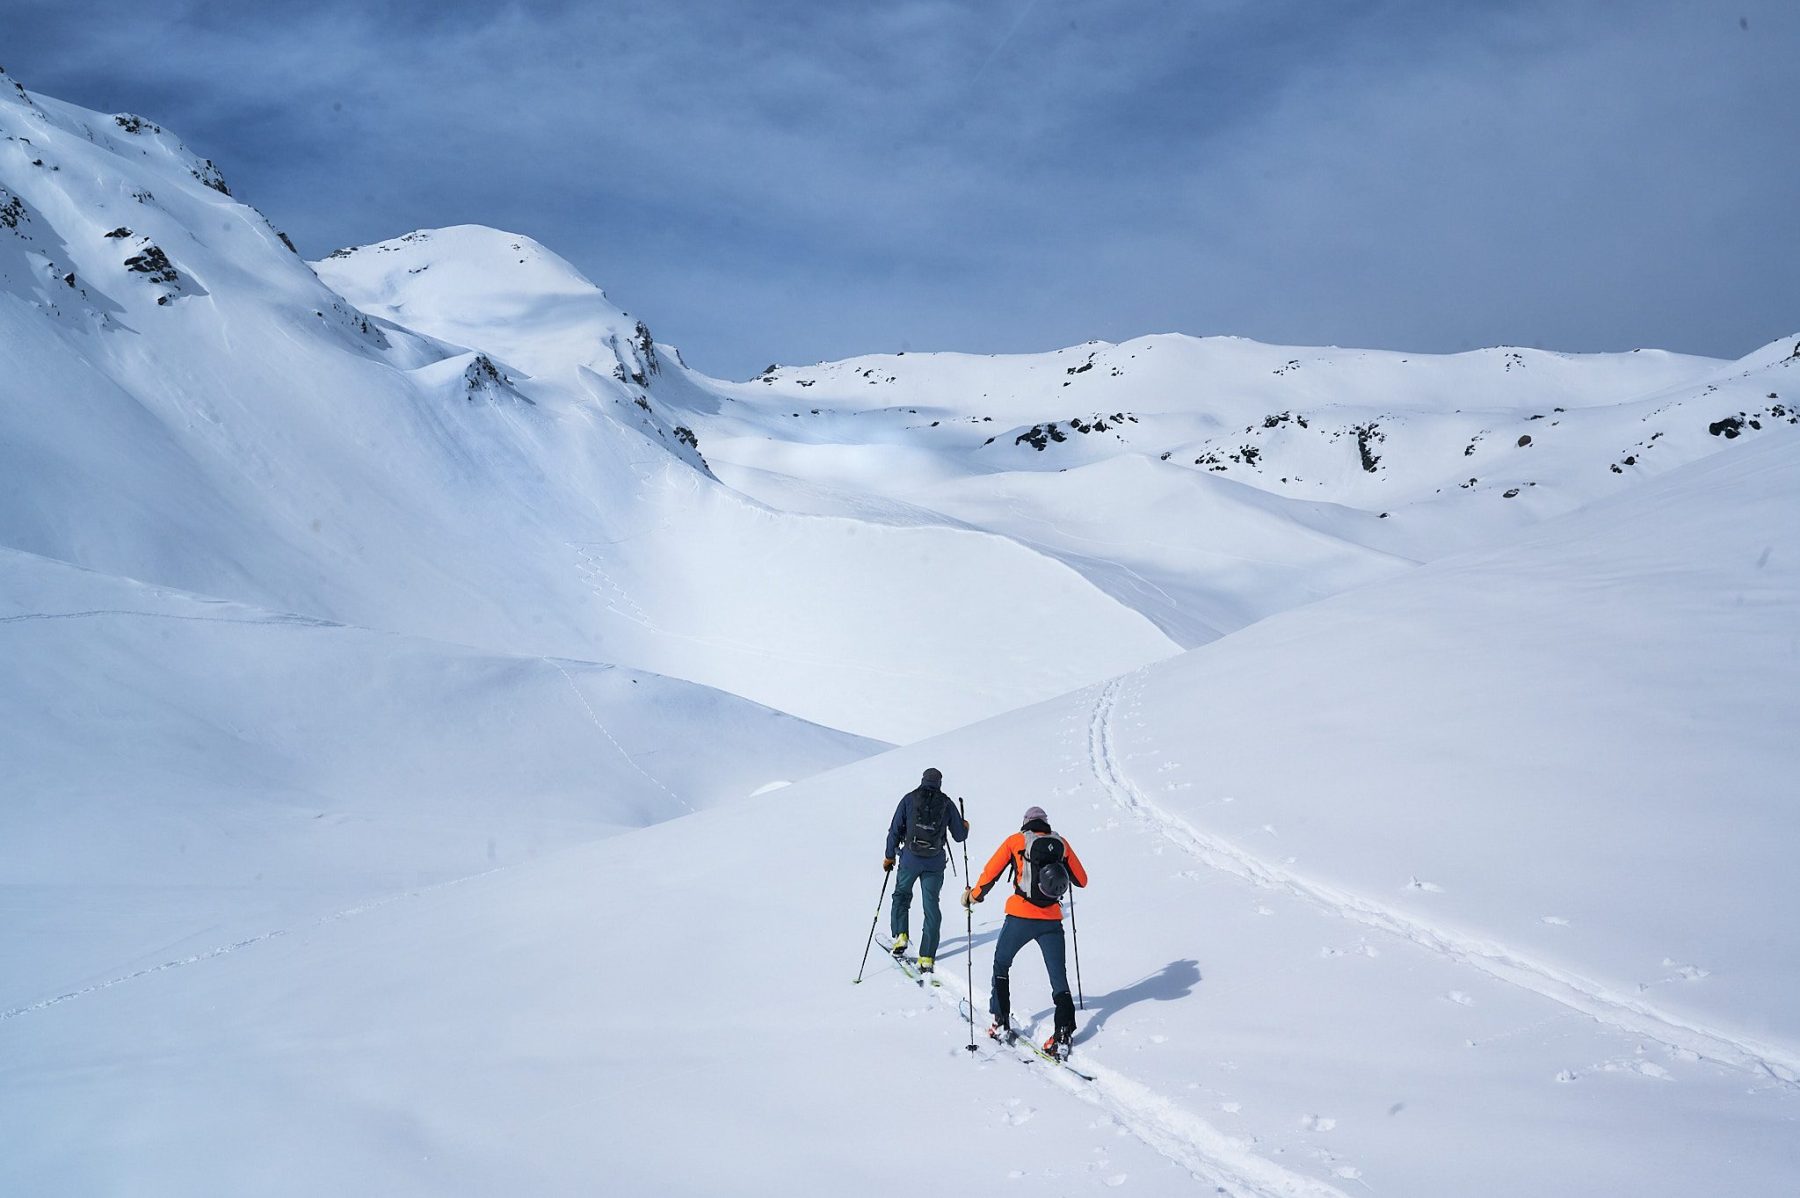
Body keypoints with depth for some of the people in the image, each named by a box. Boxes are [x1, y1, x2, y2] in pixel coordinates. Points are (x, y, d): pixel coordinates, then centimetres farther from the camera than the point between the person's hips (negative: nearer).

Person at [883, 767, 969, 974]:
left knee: (902, 895, 24)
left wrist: (889, 856, 10)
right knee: (931, 906, 6)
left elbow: (895, 829, 0)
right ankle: (927, 957, 0)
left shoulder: (910, 799, 1)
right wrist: (965, 826, 31)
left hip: (910, 858, 0)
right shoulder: (947, 804, 2)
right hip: (935, 862, 0)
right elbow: (960, 835, 8)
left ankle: (900, 936, 7)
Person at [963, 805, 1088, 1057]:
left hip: (1020, 917, -1)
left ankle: (1001, 1023, 17)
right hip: (1052, 921, 1)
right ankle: (1063, 1034, -7)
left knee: (1001, 964, 21)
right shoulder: (1061, 843, 9)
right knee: (1059, 978, 6)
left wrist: (973, 896, 16)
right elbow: (1082, 880, 14)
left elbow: (990, 873, 0)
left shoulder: (1015, 841, 3)